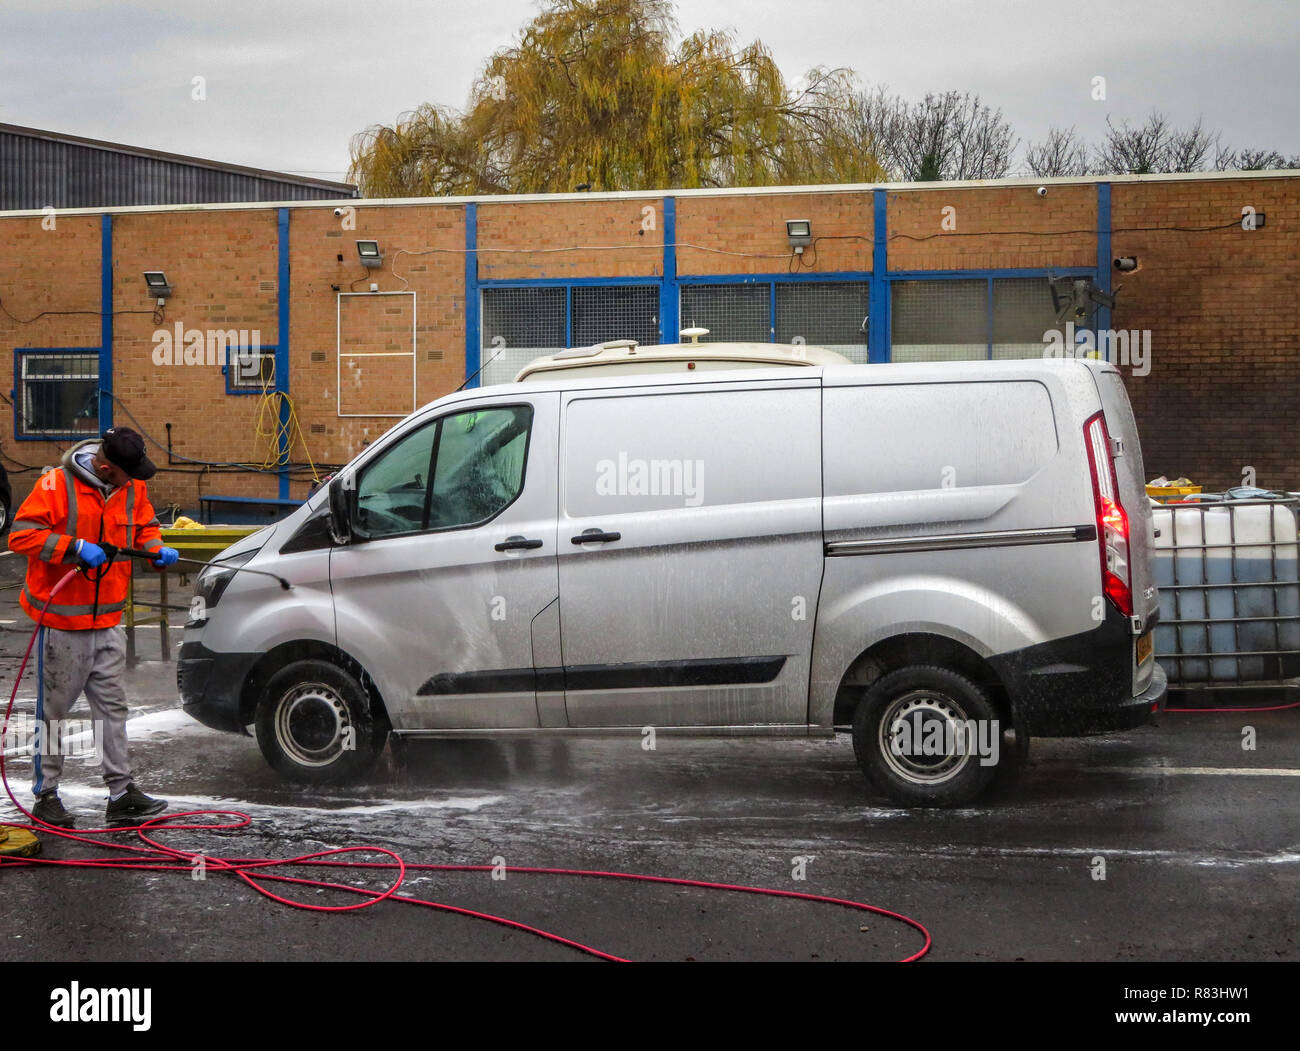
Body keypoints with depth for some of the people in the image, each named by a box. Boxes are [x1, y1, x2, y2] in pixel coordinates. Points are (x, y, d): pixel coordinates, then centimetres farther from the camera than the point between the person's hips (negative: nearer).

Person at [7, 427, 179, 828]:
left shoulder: (132, 488, 4)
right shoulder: (57, 485, -16)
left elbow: (145, 525, 21)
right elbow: (21, 535, -18)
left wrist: (156, 549, 0)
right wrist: (75, 547, -28)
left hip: (108, 620, 6)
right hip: (62, 620, -6)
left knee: (113, 706, 7)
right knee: (53, 709, 3)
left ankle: (121, 793, 11)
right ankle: (46, 795, 14)